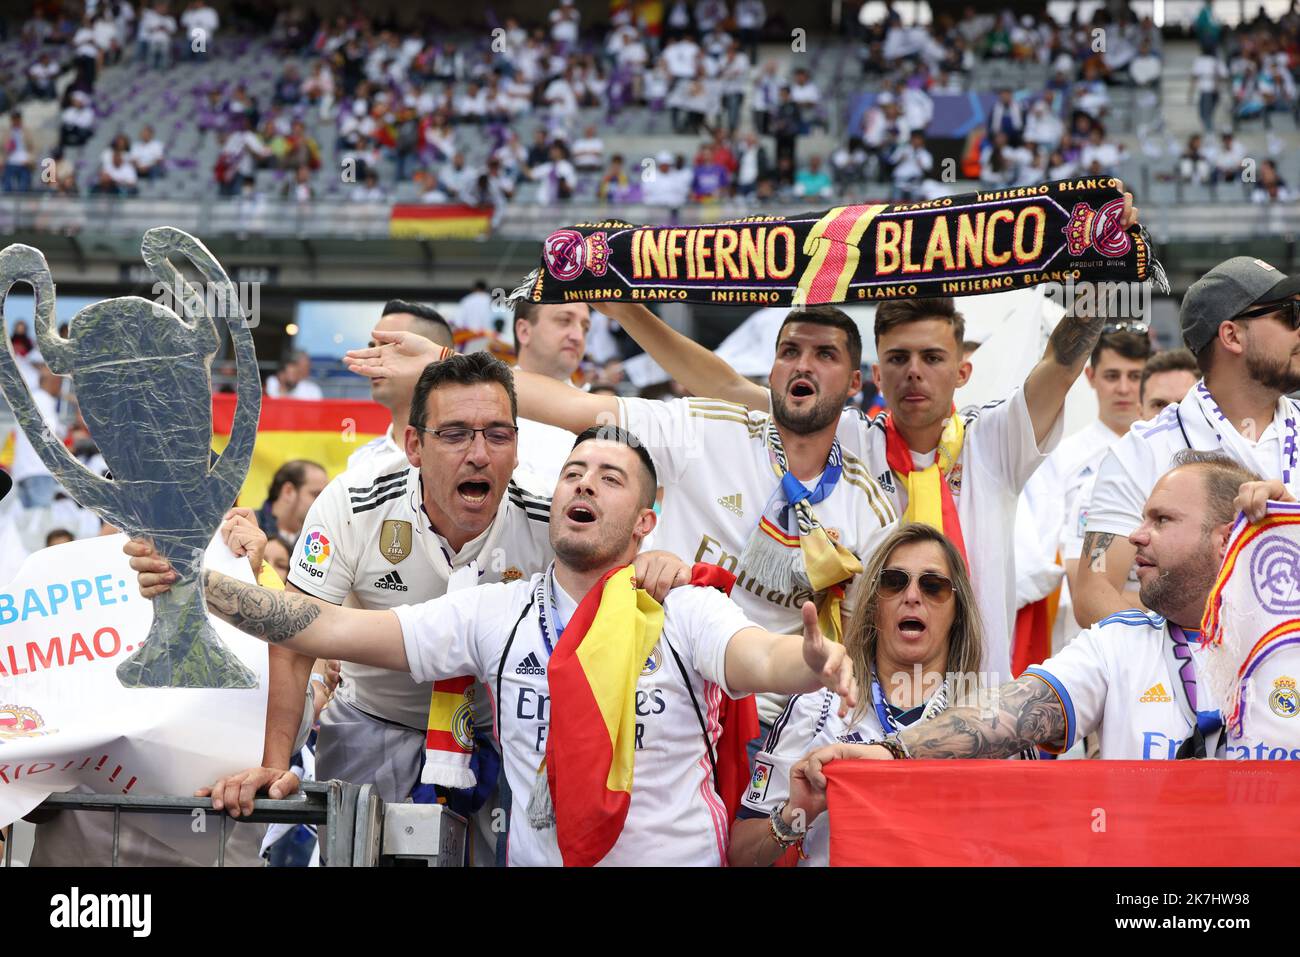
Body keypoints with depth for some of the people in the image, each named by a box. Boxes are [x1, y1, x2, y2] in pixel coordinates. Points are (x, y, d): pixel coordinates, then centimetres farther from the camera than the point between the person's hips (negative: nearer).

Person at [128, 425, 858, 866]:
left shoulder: (688, 611, -3)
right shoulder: (494, 614, 5)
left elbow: (761, 658, -23)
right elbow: (336, 631, 0)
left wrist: (809, 662, -48)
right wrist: (196, 584, -9)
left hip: (676, 855, -2)